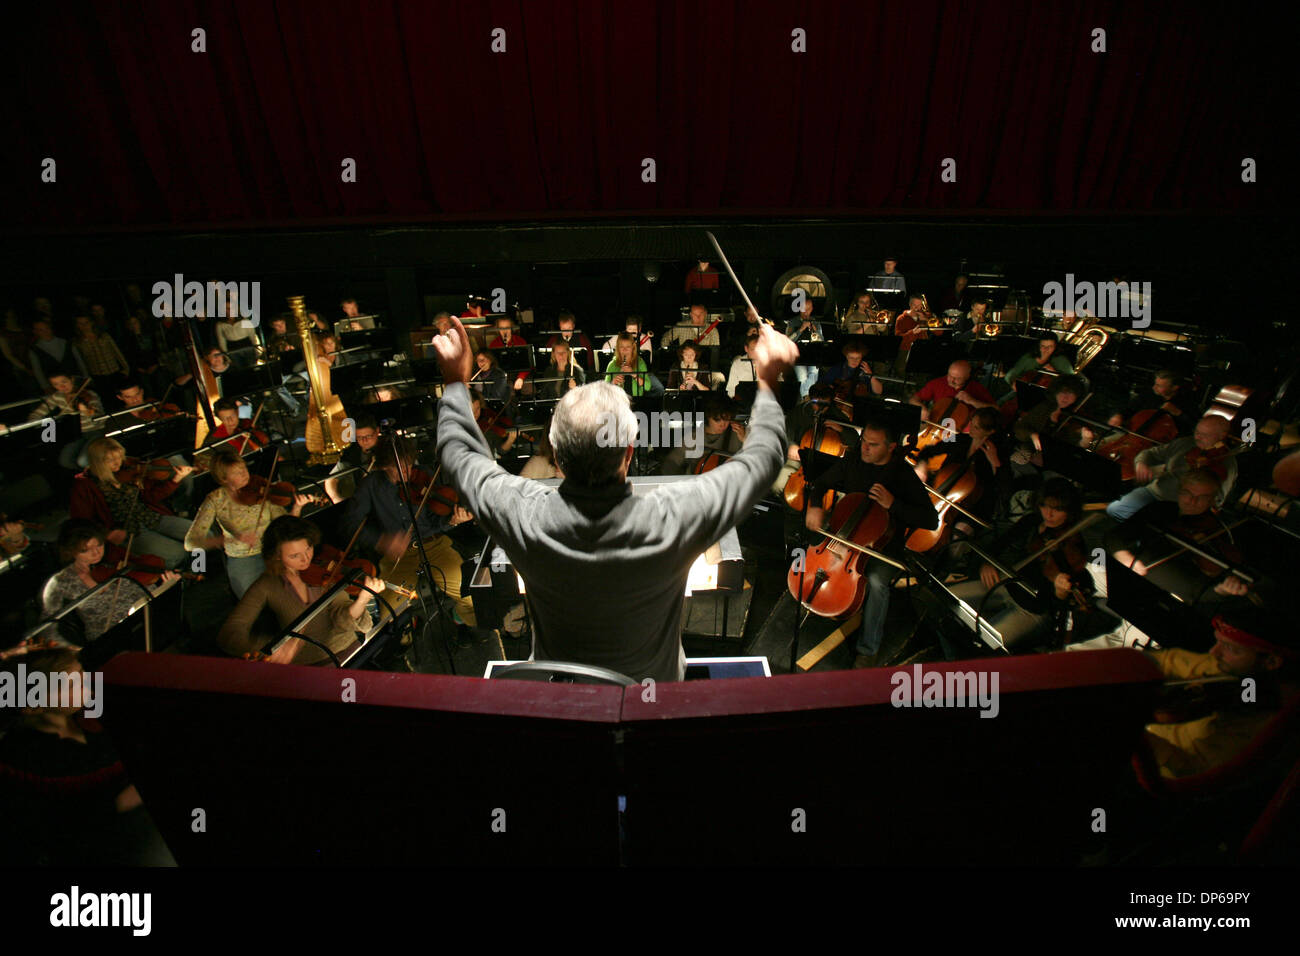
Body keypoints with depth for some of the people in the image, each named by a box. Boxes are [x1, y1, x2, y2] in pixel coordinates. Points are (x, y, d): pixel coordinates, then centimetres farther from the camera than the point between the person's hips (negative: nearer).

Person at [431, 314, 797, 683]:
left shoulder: (526, 517, -32)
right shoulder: (672, 522, -35)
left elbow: (460, 453, -9)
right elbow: (761, 459, -18)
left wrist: (456, 381, 1)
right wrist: (767, 383, -6)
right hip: (652, 685, -1)